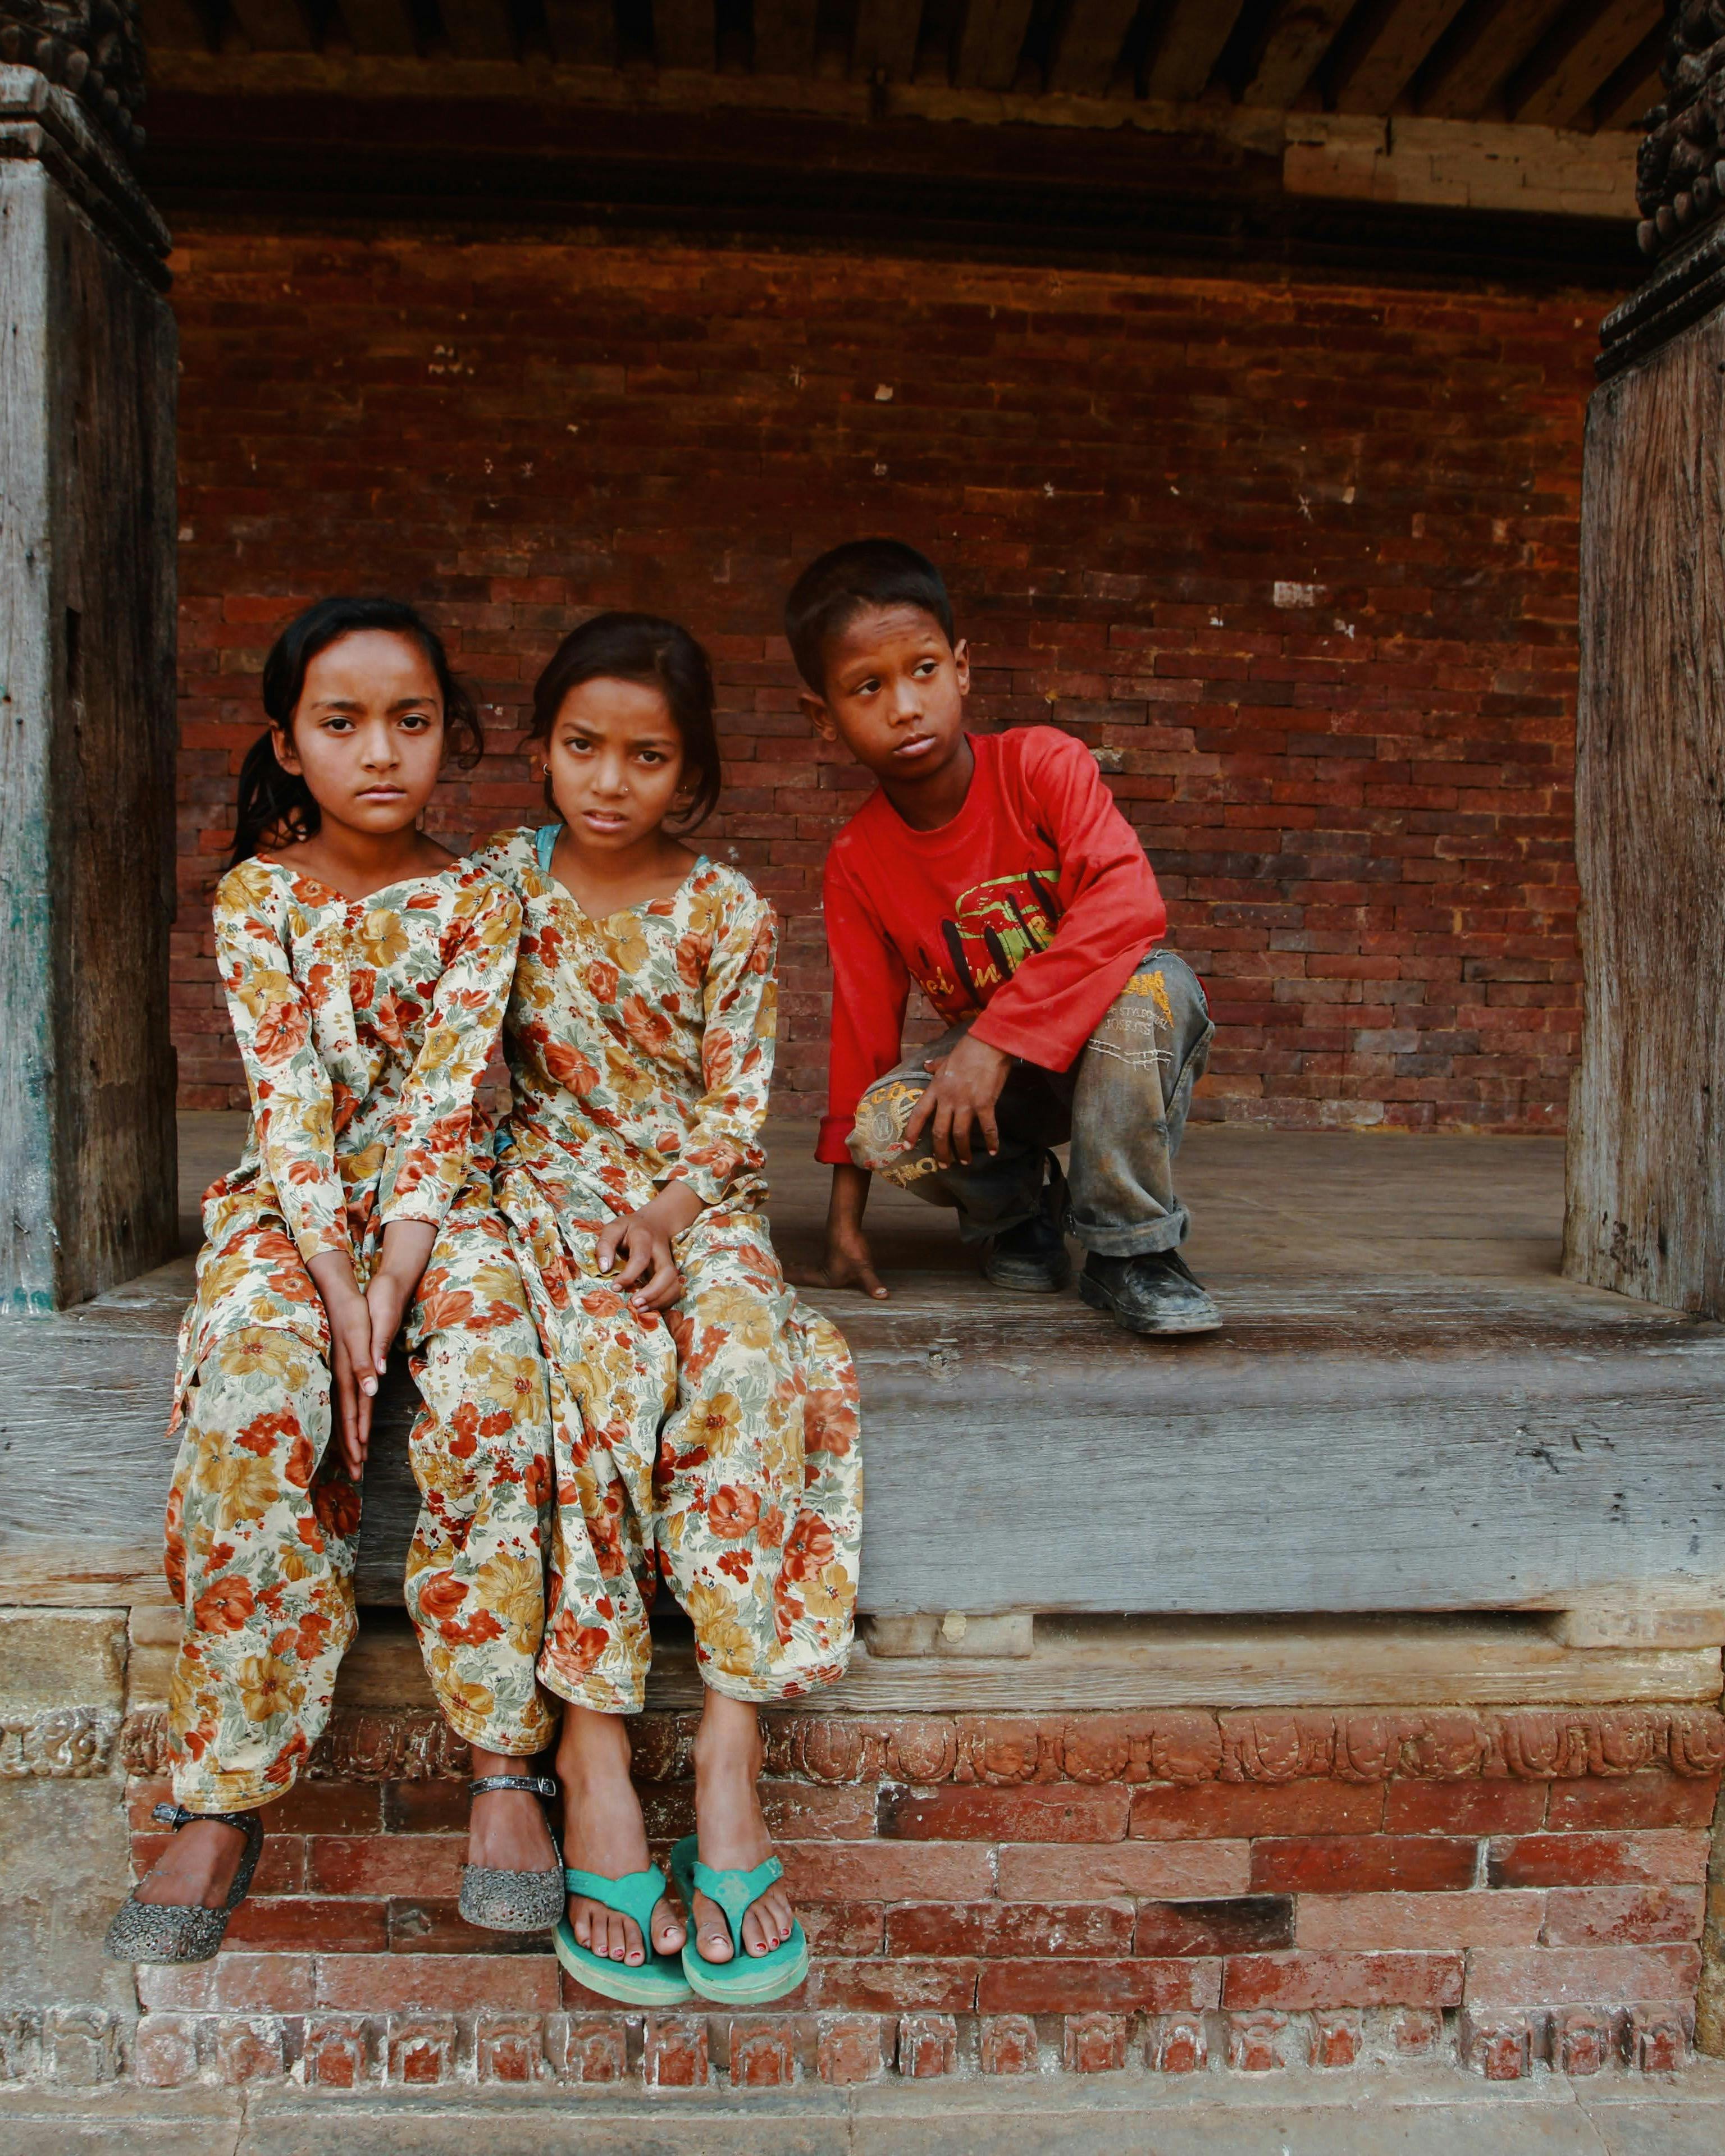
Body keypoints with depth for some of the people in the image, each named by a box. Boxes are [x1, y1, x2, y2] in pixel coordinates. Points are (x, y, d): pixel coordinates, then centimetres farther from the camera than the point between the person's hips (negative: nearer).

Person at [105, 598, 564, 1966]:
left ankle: (505, 1770, -21)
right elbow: (289, 1100, -9)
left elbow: (443, 1106, -10)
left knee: (489, 1378, -30)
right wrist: (336, 1291, -20)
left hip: (434, 1204, 0)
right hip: (293, 1208, 1)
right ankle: (224, 1805, -18)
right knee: (253, 1395, -28)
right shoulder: (254, 897, 1)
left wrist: (389, 1294, -21)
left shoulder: (474, 903, -1)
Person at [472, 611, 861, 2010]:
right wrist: (595, 1216, -9)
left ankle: (731, 1750, -28)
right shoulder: (501, 887, 5)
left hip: (697, 1200, 1)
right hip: (553, 1189, 0)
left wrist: (667, 1215, -16)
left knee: (747, 1361, -31)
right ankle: (594, 1752, -29)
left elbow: (738, 1106, 1)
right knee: (604, 1359, -32)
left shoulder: (729, 912, 3)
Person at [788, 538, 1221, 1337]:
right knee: (888, 1126, -29)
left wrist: (996, 1041, -37)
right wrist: (845, 1216, -4)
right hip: (998, 1067, 3)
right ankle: (1020, 1204, 6)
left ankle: (1130, 1247, -21)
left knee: (1143, 984, -38)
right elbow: (863, 1023, -3)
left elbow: (1128, 904, -31)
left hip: (1107, 1028, -2)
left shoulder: (1043, 764, -17)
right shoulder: (857, 863, -7)